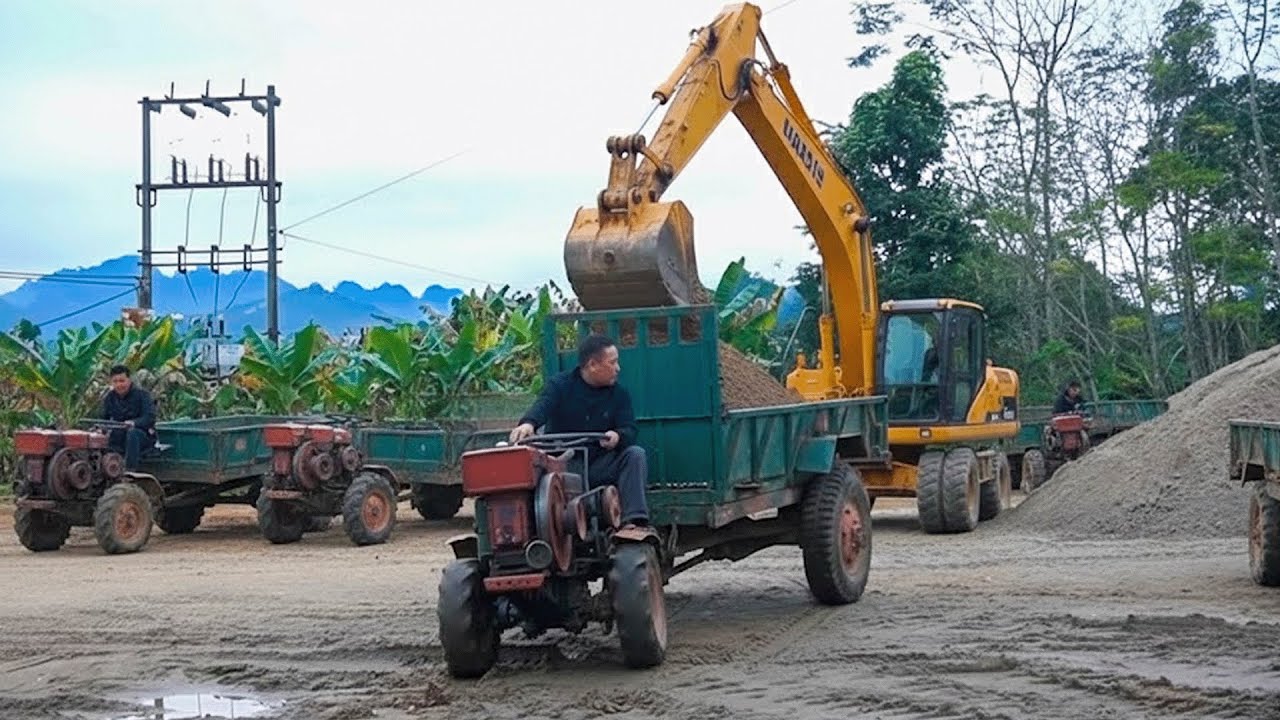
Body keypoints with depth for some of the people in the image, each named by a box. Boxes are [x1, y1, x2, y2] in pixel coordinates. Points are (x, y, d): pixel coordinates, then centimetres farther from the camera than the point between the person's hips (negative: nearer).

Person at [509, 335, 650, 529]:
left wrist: (618, 437, -31)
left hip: (601, 466, 2)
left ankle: (635, 520, -30)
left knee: (635, 454, -22)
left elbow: (630, 431, -3)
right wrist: (528, 423, -49)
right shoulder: (560, 385, -3)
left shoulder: (619, 394, 7)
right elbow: (542, 405, -24)